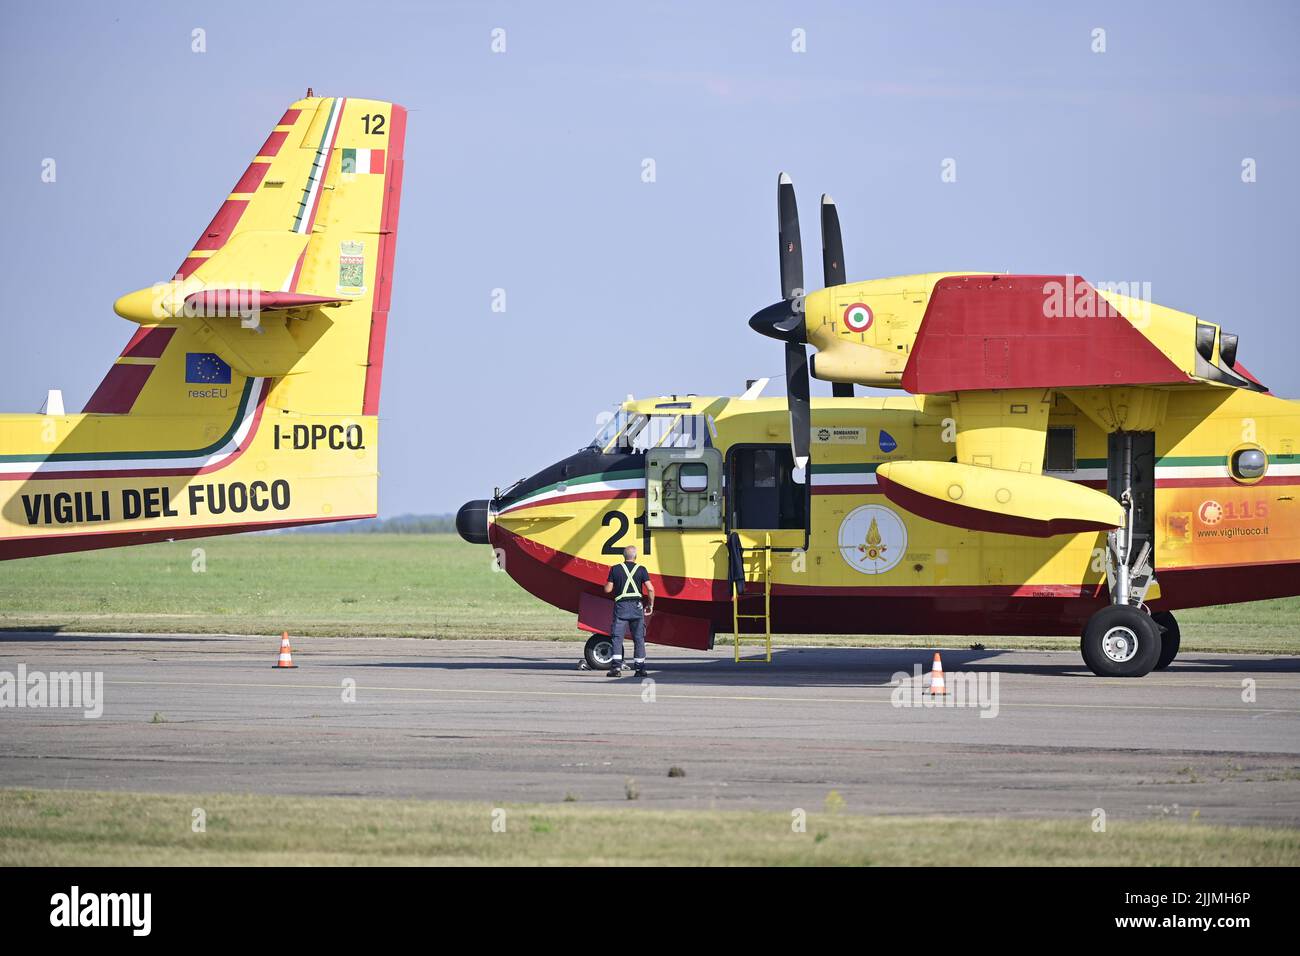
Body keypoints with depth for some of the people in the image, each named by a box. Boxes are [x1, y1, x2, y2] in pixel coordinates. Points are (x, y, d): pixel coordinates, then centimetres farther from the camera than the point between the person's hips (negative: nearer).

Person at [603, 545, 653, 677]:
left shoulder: (615, 569, 1)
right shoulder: (641, 570, 2)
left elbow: (608, 589, 0)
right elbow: (650, 589, -6)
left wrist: (608, 582, 23)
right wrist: (651, 605, 6)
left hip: (621, 606, -1)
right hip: (636, 606, 1)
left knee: (617, 637, -1)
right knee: (639, 638, 8)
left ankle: (616, 666, -14)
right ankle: (640, 668, 9)